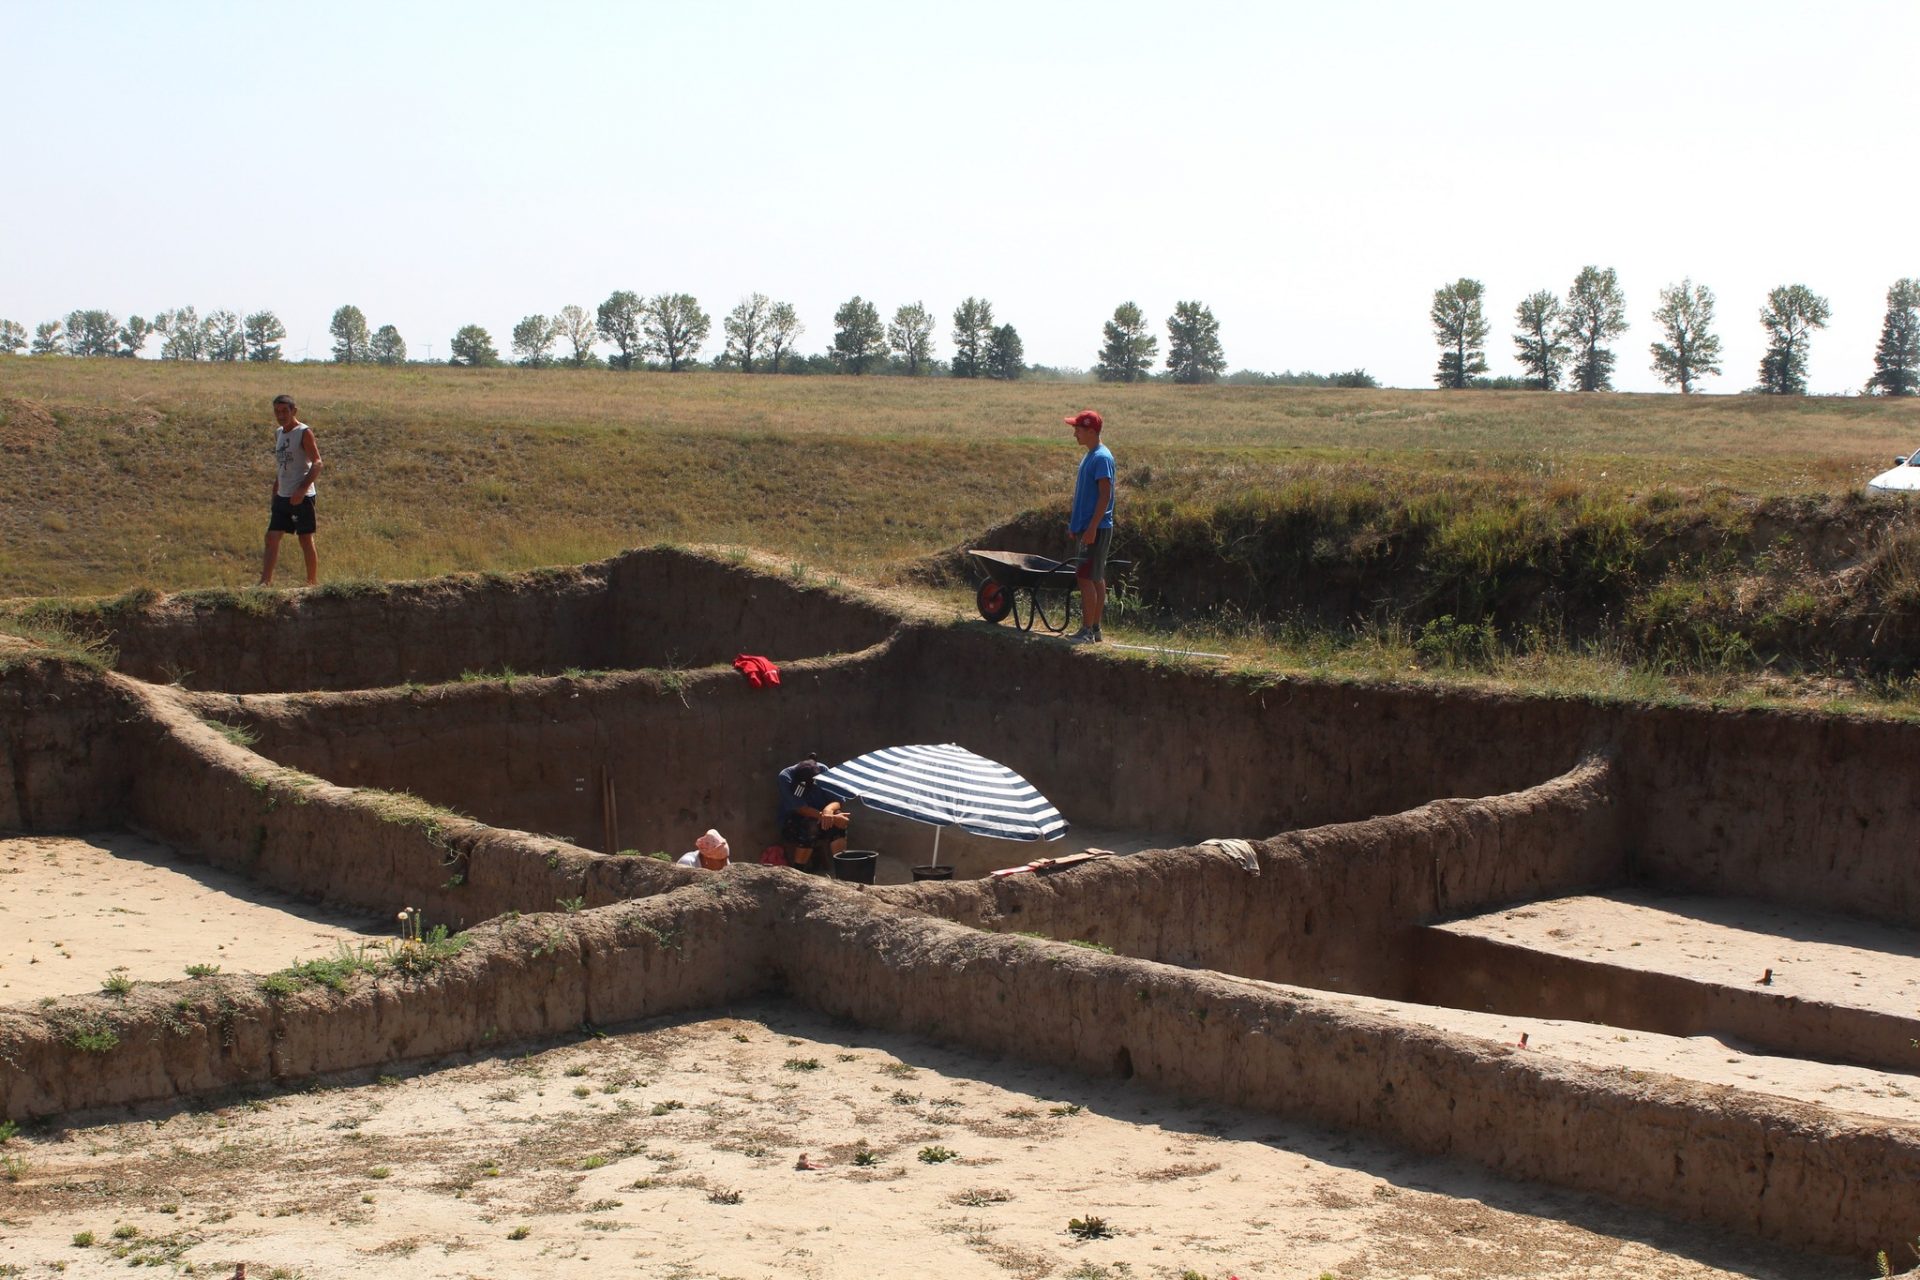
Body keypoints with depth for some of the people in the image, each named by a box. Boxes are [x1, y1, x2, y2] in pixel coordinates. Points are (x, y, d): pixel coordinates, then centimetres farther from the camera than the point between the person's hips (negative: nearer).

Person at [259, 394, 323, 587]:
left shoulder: (304, 433, -10)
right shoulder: (278, 433, 13)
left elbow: (316, 463, -16)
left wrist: (302, 489, -24)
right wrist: (275, 493, 19)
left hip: (302, 497, -7)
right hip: (282, 497, 7)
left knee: (306, 540, 1)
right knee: (272, 538, 1)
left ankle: (313, 582, 11)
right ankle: (265, 582, 0)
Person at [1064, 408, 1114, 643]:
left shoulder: (1101, 458, -15)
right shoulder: (1090, 456, 16)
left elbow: (1105, 495, -20)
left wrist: (1092, 527, -23)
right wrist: (1075, 525, 21)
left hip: (1095, 530, -10)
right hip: (1085, 528, 10)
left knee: (1086, 578, -9)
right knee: (1097, 579, 12)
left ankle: (1087, 631, -8)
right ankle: (1095, 629, 16)